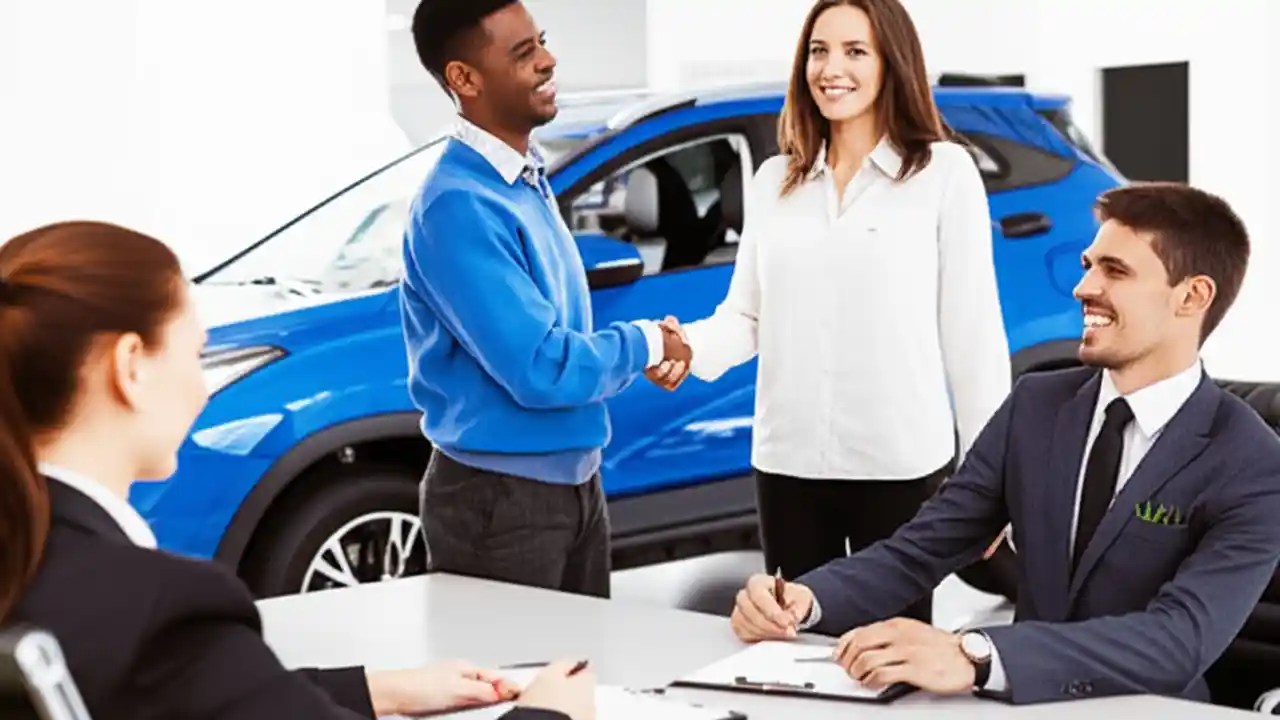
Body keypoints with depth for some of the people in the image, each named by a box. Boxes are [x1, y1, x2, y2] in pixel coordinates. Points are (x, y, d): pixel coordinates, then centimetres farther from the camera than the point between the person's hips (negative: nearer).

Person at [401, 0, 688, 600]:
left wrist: (646, 347, 2)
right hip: (500, 499, -9)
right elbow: (541, 369, -25)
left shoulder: (528, 182, 9)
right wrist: (646, 345, -10)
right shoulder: (459, 205, -22)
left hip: (575, 483, 9)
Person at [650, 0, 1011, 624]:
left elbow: (972, 328, -2)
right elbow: (746, 314, 11)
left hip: (901, 464, -4)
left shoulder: (944, 172, -1)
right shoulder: (773, 180, 12)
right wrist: (690, 347, -12)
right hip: (788, 463, 4)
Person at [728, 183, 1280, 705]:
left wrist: (974, 656, -37)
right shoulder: (1035, 406, 6)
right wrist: (806, 599, -18)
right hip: (1022, 702, 4)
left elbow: (1181, 638, -24)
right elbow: (918, 551, 3)